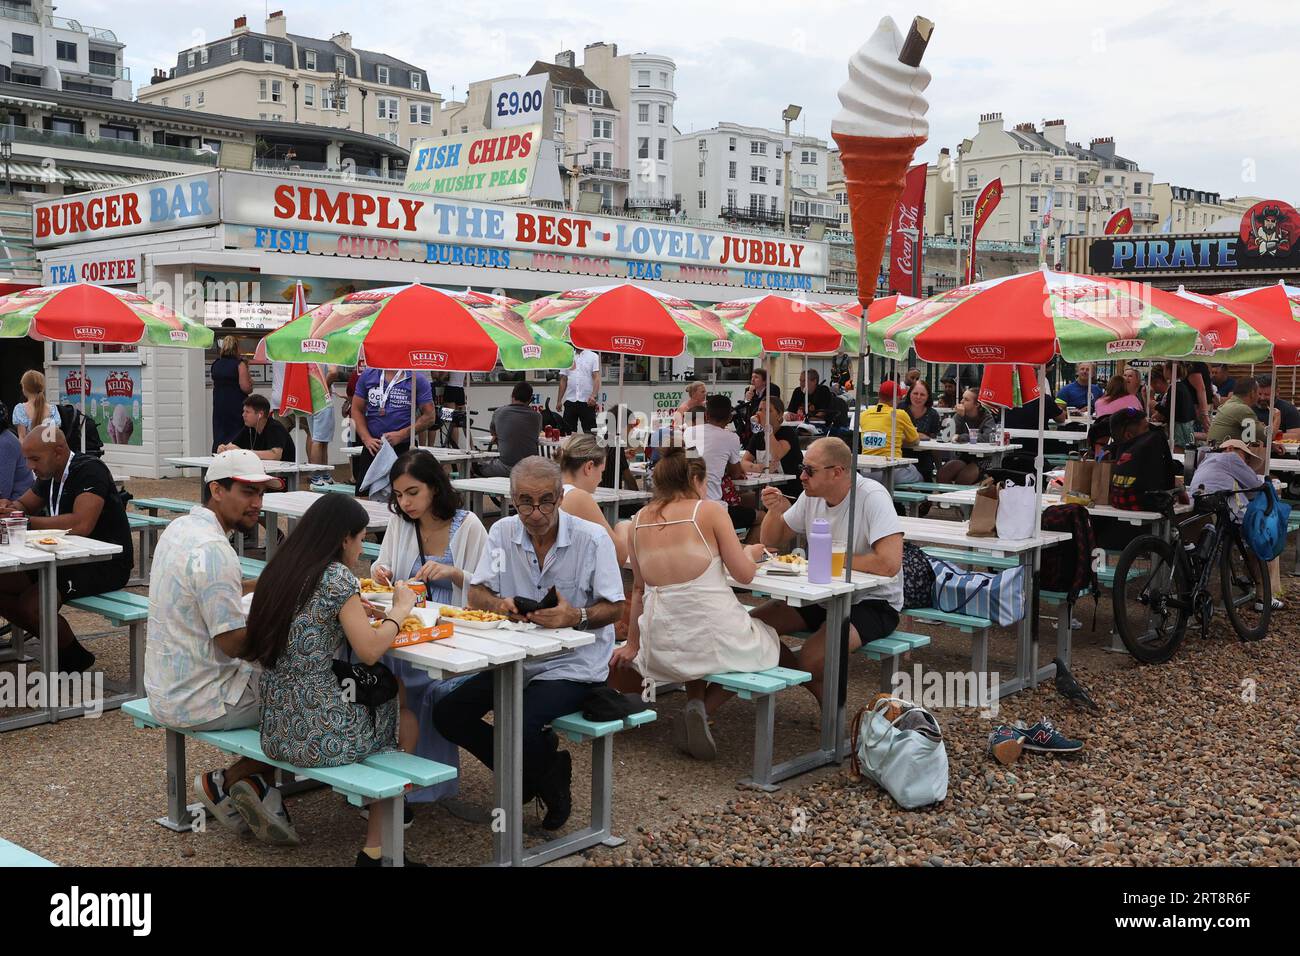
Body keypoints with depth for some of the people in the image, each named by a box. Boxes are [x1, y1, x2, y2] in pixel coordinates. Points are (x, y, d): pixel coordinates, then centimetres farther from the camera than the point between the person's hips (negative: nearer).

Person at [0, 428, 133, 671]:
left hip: (106, 565, -9)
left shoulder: (89, 470, -18)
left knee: (32, 602, -25)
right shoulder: (49, 476, 10)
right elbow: (23, 505, 23)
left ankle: (74, 658, 1)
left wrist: (27, 521, -22)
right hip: (69, 559, 9)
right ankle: (57, 643, 9)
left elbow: (81, 525, -31)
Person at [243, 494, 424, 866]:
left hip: (276, 730, 7)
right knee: (405, 720, 19)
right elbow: (369, 650, -19)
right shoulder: (337, 577, -15)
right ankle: (375, 850, 18)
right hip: (320, 734, -7)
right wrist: (400, 609, -2)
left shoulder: (278, 571, 8)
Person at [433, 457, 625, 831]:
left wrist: (576, 616, -33)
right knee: (447, 714, -8)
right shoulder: (503, 532, 0)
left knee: (521, 725, -29)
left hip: (573, 664, -5)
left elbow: (613, 608, -11)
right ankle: (529, 770, 11)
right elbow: (476, 593, 1)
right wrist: (499, 604, -23)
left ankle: (549, 779, 7)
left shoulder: (592, 538, -12)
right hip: (516, 658, 6)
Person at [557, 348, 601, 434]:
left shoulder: (593, 356, 2)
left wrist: (594, 395, -20)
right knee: (568, 432, 4)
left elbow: (596, 378, -6)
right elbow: (563, 380, 14)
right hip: (570, 400, 3)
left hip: (587, 401, -3)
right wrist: (559, 400, 9)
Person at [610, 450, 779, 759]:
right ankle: (702, 710, 6)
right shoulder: (709, 510, -5)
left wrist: (633, 644, 21)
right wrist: (750, 553, 18)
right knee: (770, 640, 27)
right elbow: (745, 574, -4)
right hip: (716, 634, -5)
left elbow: (639, 588, 13)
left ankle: (694, 704, 14)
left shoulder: (641, 519, 7)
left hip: (662, 646, 5)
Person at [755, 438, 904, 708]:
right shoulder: (813, 495, 1)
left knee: (811, 657, -29)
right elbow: (772, 543, 12)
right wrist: (775, 512, -10)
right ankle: (816, 687, 11)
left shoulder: (871, 496, -20)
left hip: (873, 602, -8)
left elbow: (889, 564, -32)